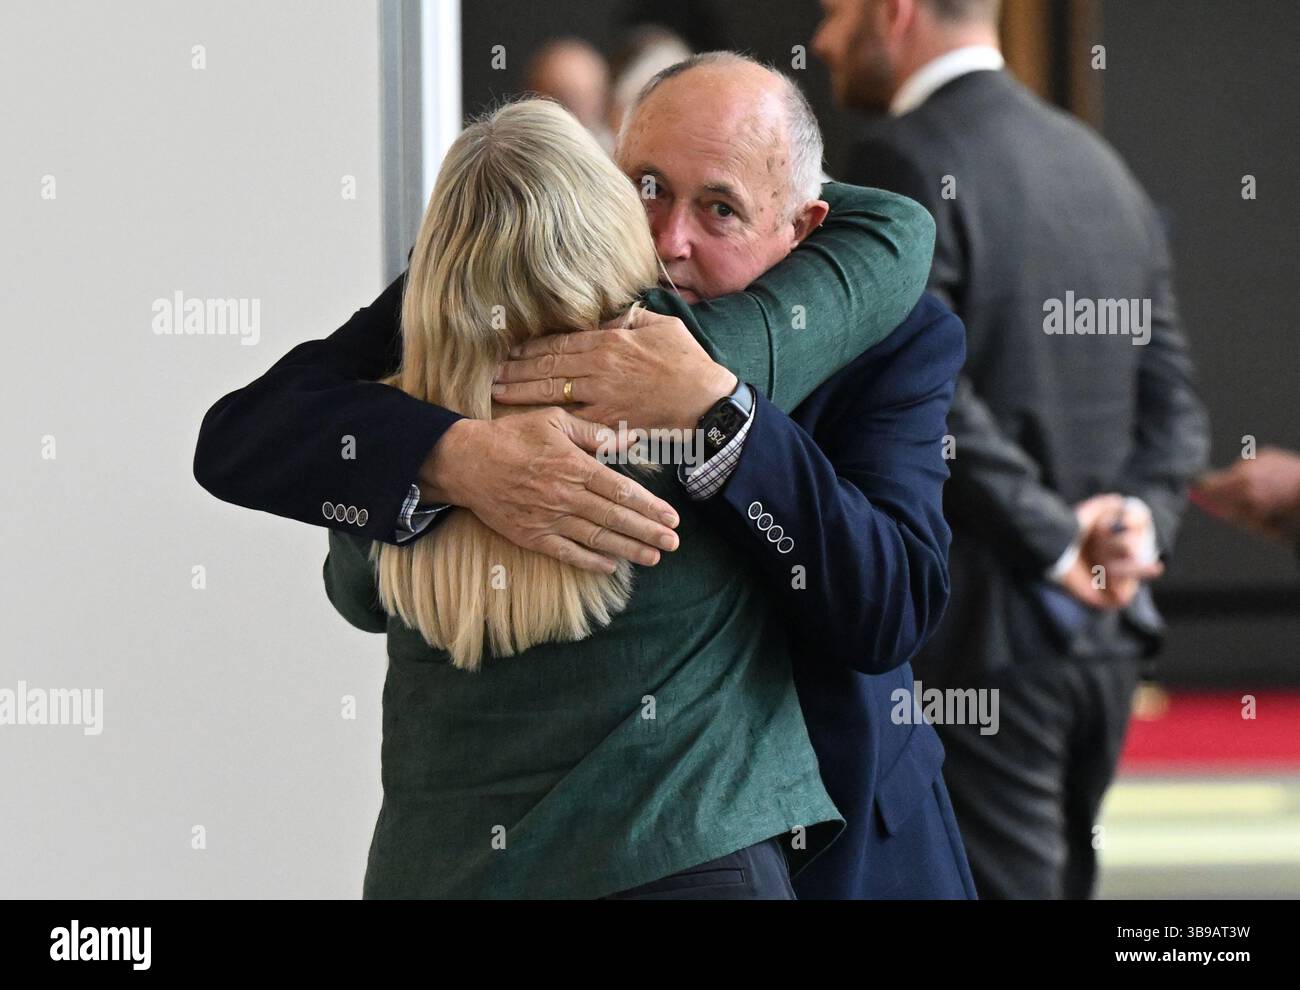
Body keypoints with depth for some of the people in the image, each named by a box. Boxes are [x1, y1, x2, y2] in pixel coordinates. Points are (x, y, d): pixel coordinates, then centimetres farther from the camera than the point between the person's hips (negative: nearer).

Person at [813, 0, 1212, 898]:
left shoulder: (905, 162, -11)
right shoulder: (1100, 166, 15)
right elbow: (1174, 406, 11)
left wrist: (1054, 542, -14)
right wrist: (1139, 518, -4)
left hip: (972, 643, -8)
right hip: (1099, 640, 8)